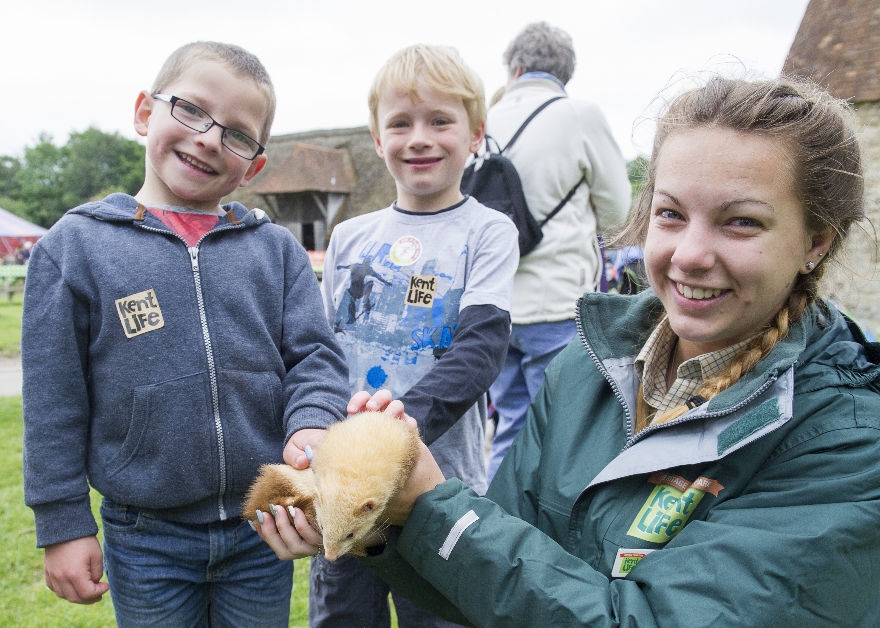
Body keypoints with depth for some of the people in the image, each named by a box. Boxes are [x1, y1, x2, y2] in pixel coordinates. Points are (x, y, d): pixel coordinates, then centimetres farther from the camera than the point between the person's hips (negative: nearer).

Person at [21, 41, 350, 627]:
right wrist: (63, 524, 0)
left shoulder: (277, 249, 0)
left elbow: (315, 355, -1)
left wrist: (309, 427, -21)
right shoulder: (74, 248, -3)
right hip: (146, 541, -1)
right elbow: (54, 399, -1)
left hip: (263, 532, 2)